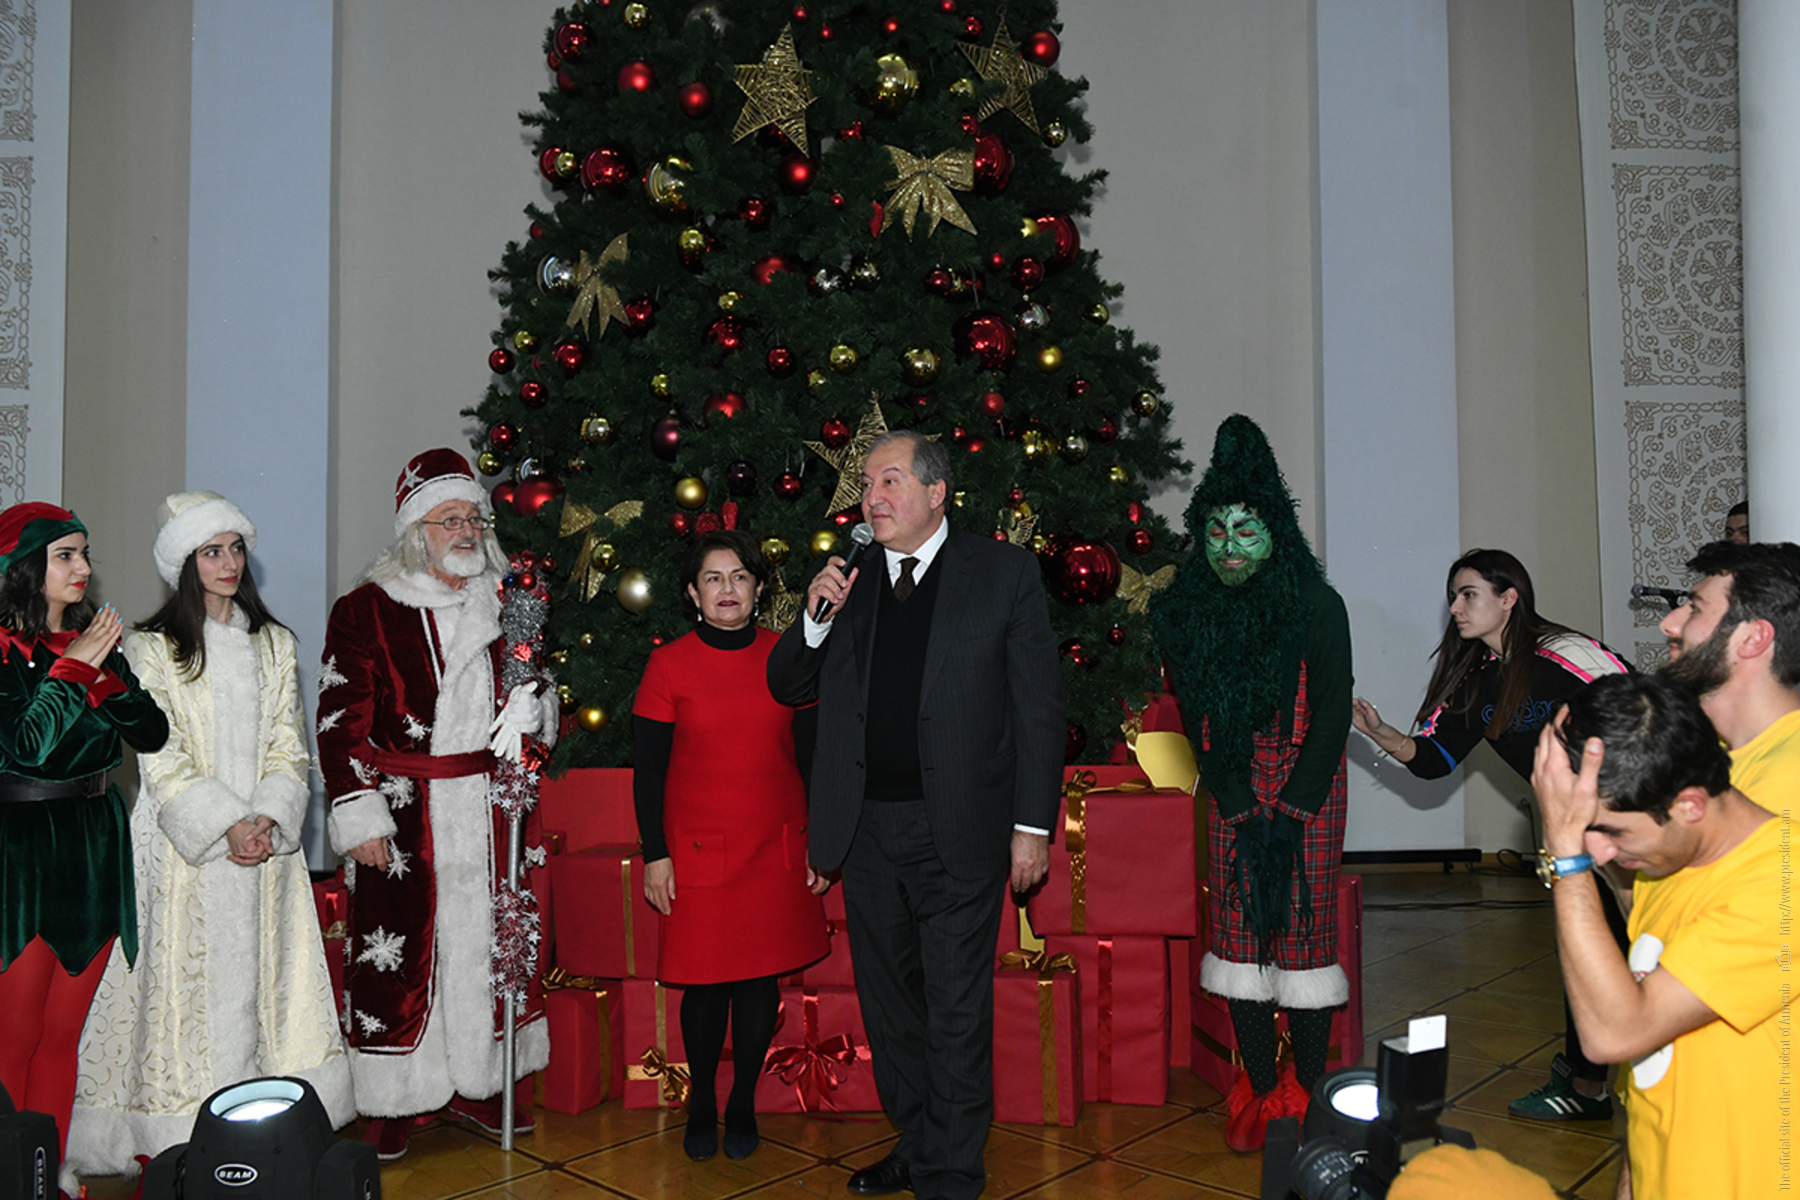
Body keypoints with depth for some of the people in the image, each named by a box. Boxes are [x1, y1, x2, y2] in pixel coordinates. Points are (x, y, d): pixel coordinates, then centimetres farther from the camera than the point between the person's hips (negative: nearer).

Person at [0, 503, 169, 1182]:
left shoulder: (95, 638, 8)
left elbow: (152, 733, 2)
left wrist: (102, 671, -11)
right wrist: (71, 667, -15)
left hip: (96, 844, 5)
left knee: (63, 1033, 13)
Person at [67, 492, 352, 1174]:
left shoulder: (274, 644, 10)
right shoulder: (152, 649, -1)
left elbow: (288, 748, 6)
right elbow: (161, 760, -7)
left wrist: (266, 818, -10)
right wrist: (225, 825, -16)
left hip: (265, 842, 3)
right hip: (185, 845, -3)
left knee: (261, 974, 5)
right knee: (192, 976, -1)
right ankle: (184, 1135, 9)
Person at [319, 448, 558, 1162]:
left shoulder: (505, 606, 11)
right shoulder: (365, 611, -2)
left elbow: (535, 697, 23)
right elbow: (342, 723, -6)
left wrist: (534, 709, -1)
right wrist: (359, 816, -12)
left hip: (491, 813, 4)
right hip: (404, 816, -4)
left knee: (489, 941, 9)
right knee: (397, 950, -1)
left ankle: (481, 1085, 23)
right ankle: (392, 1102, 13)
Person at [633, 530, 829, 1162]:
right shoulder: (669, 665, -2)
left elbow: (812, 752, 8)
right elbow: (647, 769, -1)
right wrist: (655, 854, -4)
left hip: (778, 849, 2)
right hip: (700, 852, -2)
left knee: (762, 977, 7)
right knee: (706, 981, 3)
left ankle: (744, 1104, 26)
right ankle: (701, 1104, 26)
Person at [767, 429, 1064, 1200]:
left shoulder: (1005, 573, -3)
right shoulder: (845, 582, 8)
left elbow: (1040, 706, -3)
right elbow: (787, 688, 11)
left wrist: (1032, 824, -7)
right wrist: (815, 618, -8)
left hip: (959, 830, -4)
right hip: (867, 829, 5)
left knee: (956, 1009, 4)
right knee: (889, 1002, 17)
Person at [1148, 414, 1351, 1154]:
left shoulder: (1316, 607, -10)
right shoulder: (1183, 611, -2)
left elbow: (1331, 714, -8)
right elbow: (1196, 718, 2)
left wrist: (1290, 811, -12)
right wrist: (1242, 810, -4)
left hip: (1307, 781, -3)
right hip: (1232, 786, 3)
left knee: (1304, 922, -3)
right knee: (1237, 924, 1)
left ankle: (1307, 1094, 9)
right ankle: (1259, 1091, 12)